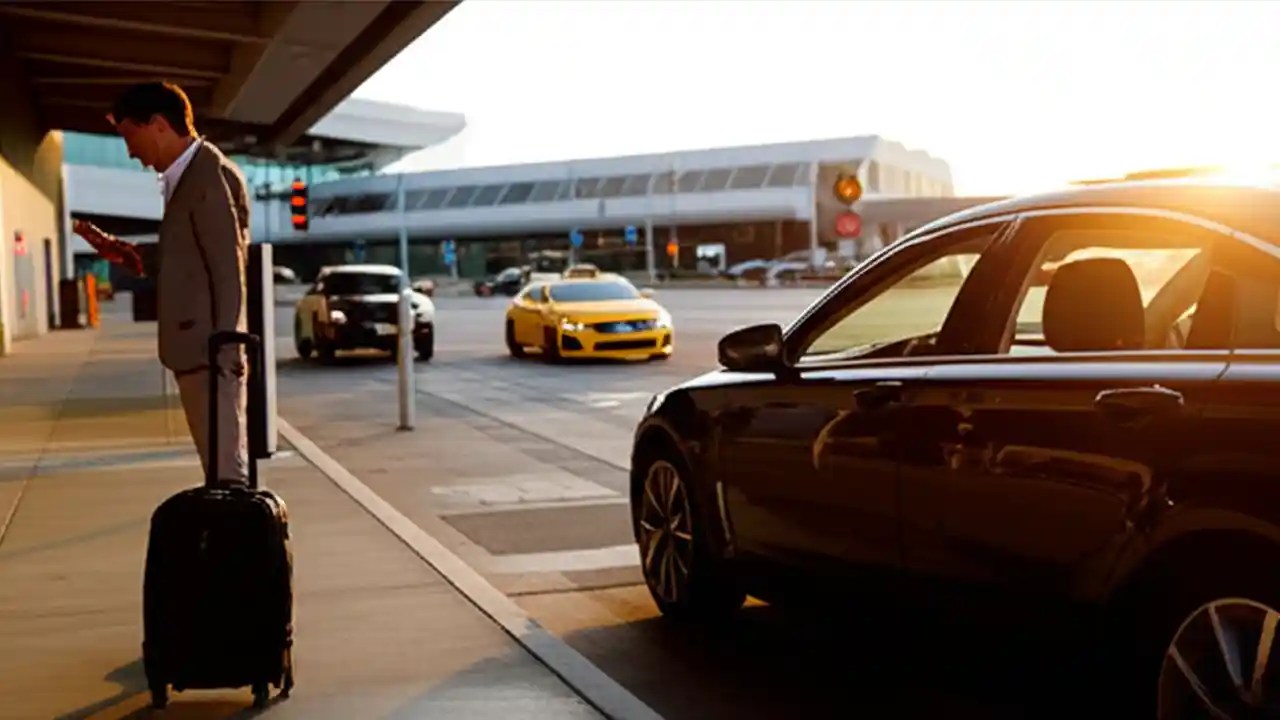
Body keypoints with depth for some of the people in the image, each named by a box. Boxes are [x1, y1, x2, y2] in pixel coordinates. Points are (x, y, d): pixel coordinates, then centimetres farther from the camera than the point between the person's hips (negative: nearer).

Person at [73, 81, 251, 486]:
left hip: (210, 354, -10)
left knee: (226, 473, -8)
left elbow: (228, 271, -18)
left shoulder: (211, 176, -14)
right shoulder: (189, 176, 17)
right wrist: (132, 257, 9)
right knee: (221, 471, 14)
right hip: (196, 351, 10)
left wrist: (224, 355, -20)